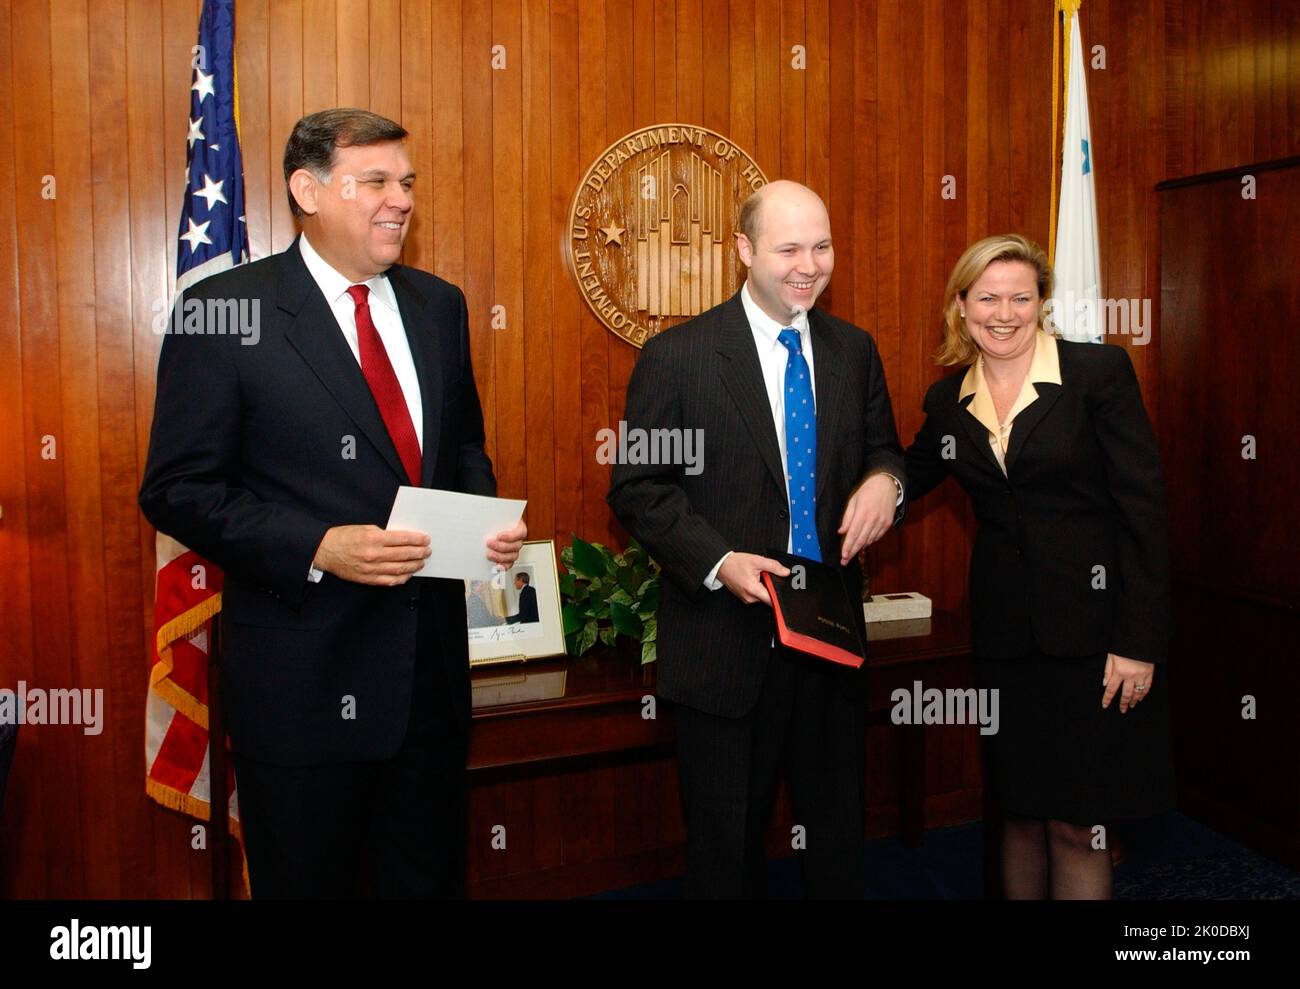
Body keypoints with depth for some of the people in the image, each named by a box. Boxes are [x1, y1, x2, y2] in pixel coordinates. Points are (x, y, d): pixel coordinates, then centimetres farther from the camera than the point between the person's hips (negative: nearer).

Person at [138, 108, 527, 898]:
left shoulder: (438, 305, 7)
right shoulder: (225, 310, -10)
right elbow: (178, 491, -10)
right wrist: (318, 548, -22)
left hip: (432, 662, 5)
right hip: (302, 676, -5)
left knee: (432, 877, 19)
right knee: (308, 882, 14)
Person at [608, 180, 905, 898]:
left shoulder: (854, 350, 6)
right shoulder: (676, 357, -8)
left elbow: (882, 451, 16)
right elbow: (637, 489, -8)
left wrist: (884, 479, -9)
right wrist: (720, 562, -22)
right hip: (726, 642, -4)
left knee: (839, 832, 19)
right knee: (726, 845, 14)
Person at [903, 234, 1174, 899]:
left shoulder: (1099, 371, -8)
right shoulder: (948, 400, 6)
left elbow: (1143, 509, -10)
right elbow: (906, 481, 22)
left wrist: (1139, 642, -13)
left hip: (1090, 627, -4)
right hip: (1003, 633, 4)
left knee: (1076, 821, 2)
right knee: (1020, 808, 14)